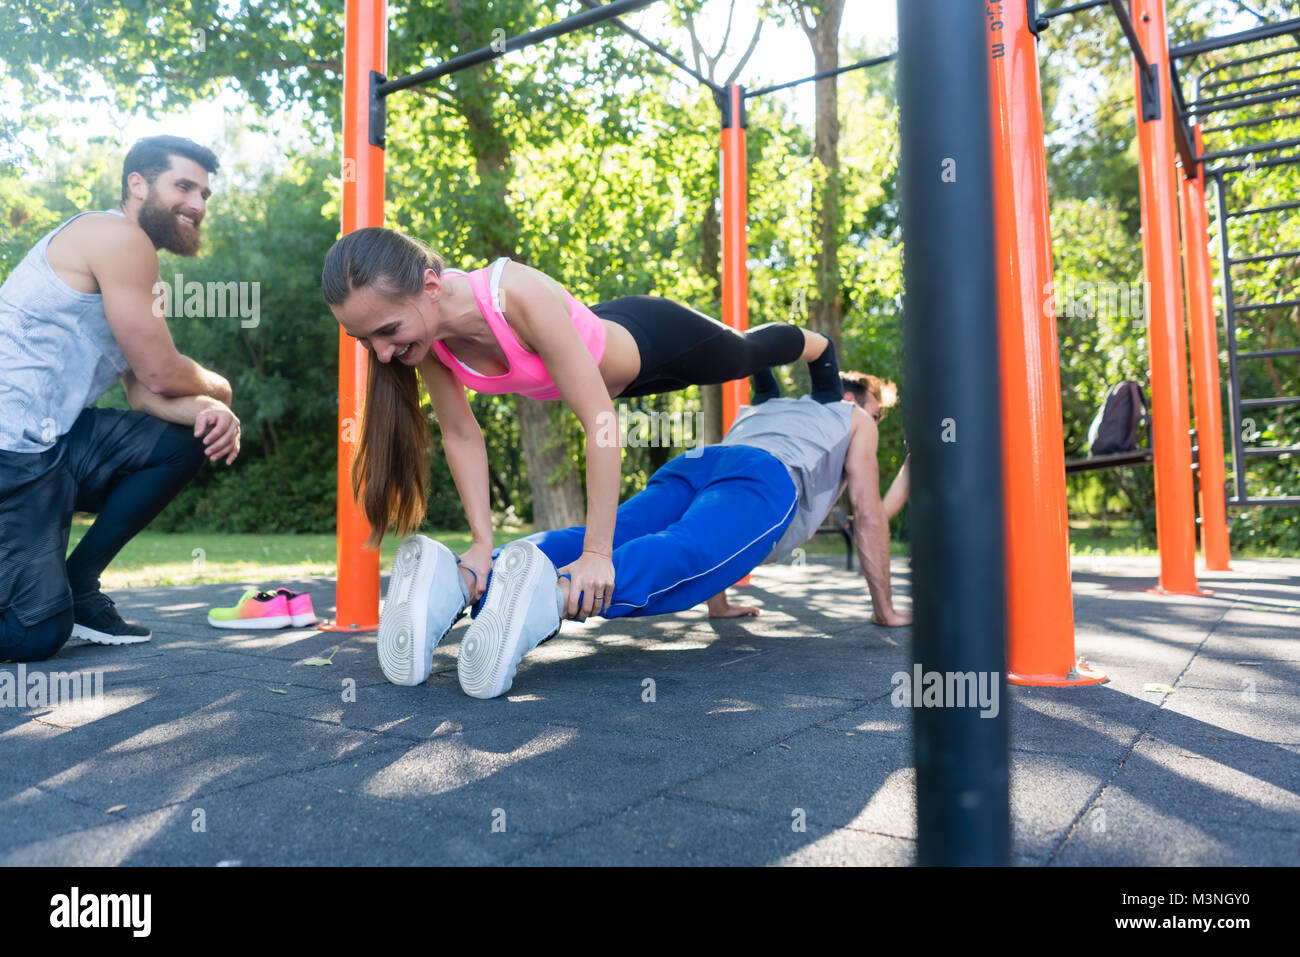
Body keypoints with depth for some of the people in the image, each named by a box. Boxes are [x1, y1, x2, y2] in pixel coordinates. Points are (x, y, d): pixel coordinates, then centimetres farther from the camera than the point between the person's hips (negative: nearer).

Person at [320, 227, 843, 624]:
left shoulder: (519, 297, -48)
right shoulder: (426, 332, -28)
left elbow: (601, 424, -46)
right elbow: (462, 436, -18)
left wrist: (596, 554, -46)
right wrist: (482, 544, -23)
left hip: (654, 339, -4)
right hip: (603, 338, 5)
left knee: (749, 352, 29)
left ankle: (821, 347, 63)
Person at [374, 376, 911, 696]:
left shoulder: (755, 412, 50)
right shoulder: (856, 419, 37)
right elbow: (868, 515, 30)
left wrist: (720, 604, 54)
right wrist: (885, 608, 41)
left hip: (692, 464, 5)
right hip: (767, 481, -5)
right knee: (682, 561, -33)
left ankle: (457, 582, -47)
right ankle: (548, 594, -65)